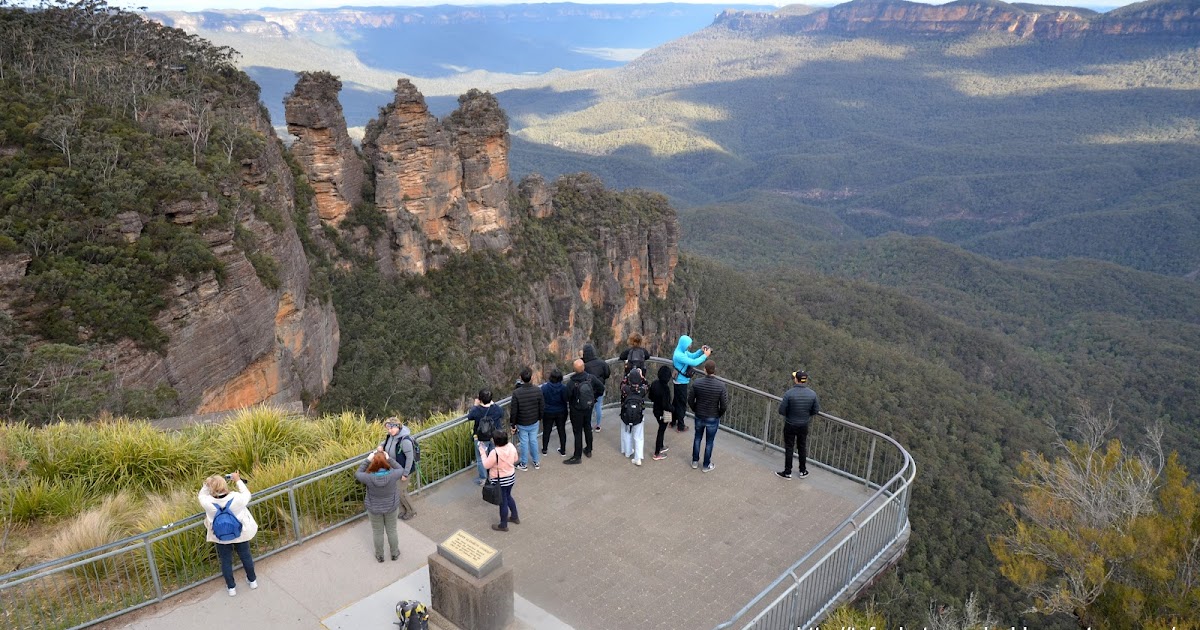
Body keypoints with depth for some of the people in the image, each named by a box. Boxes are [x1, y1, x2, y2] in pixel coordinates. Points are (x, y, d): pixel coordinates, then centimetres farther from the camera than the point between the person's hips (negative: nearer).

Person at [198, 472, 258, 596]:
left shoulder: (208, 503, -30)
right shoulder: (236, 498, -32)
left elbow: (201, 495, -5)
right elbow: (247, 494, -7)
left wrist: (206, 484, -8)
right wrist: (237, 480, -2)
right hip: (240, 534, 0)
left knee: (226, 561, 22)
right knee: (246, 556, 24)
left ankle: (231, 587, 38)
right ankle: (252, 580, 43)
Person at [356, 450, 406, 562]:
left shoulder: (369, 478, -31)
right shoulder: (392, 475, -31)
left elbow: (358, 474, -9)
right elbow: (400, 470, -7)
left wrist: (368, 460, -12)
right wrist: (389, 458, -10)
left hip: (374, 510, 0)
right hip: (391, 508, 0)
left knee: (377, 532, 22)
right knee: (391, 530, 23)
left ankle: (380, 556, 42)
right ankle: (395, 553, 42)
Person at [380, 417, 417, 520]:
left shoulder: (405, 440, -32)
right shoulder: (391, 436, -8)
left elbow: (410, 457, -25)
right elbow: (384, 442, 16)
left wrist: (405, 473, -19)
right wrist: (380, 446, -8)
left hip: (403, 469, -8)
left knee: (401, 491, 5)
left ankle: (411, 511, 29)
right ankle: (403, 510, 40)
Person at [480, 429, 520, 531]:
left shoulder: (495, 452, -30)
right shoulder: (511, 446, -11)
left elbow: (486, 465, -17)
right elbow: (515, 459, 5)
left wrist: (482, 453, -5)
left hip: (500, 481, -7)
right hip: (511, 477, 7)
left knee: (503, 502, 10)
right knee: (508, 496, 29)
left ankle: (503, 525, 27)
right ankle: (515, 517, 44)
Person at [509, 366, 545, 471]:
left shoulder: (516, 393, -24)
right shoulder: (537, 390, -16)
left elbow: (513, 411, -16)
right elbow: (542, 407, -5)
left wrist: (513, 424, -3)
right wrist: (539, 418, 14)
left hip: (521, 424, -2)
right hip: (534, 422, 2)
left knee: (524, 442, 13)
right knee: (533, 441, 19)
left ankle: (524, 464, 28)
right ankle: (536, 462, 34)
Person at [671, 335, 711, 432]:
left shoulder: (683, 351, 1)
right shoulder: (679, 355, -30)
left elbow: (692, 356, 13)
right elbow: (694, 362, -33)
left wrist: (701, 351, -4)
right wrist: (705, 355, -24)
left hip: (679, 381, 10)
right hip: (681, 382, -10)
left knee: (677, 401, 20)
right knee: (682, 403, 3)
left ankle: (673, 422, 33)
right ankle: (681, 426, 14)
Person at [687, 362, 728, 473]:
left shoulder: (696, 383, -16)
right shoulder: (721, 386, -22)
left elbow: (690, 400, -7)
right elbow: (724, 405, -18)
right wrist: (719, 414, 2)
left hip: (699, 417, 2)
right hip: (713, 418, -2)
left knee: (697, 438, 23)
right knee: (709, 442, 14)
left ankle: (695, 461, 36)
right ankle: (706, 465, 29)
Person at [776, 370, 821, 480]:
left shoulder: (789, 394, -25)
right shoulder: (812, 394, -14)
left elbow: (781, 411, -19)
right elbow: (816, 410, -4)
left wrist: (789, 414, 2)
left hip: (790, 425, -3)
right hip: (804, 425, 3)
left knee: (789, 448, 13)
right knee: (802, 447, 21)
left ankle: (787, 472, 22)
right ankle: (802, 471, 34)